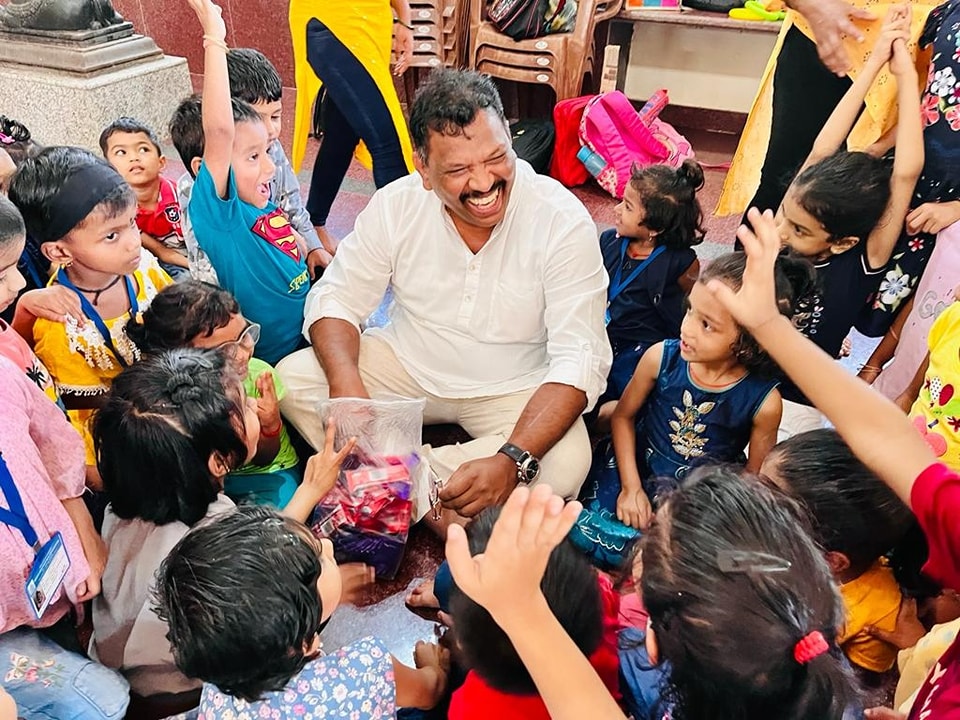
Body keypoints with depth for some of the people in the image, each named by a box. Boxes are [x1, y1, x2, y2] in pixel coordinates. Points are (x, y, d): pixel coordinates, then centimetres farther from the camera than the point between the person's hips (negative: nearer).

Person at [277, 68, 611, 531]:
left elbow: (580, 359, -24)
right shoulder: (396, 205, -13)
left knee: (564, 465, -32)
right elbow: (335, 299, -6)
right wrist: (346, 384, -29)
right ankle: (442, 509, -17)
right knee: (291, 380, -18)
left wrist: (513, 460, -40)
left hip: (513, 389, -2)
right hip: (406, 366, 3)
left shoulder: (563, 222, -22)